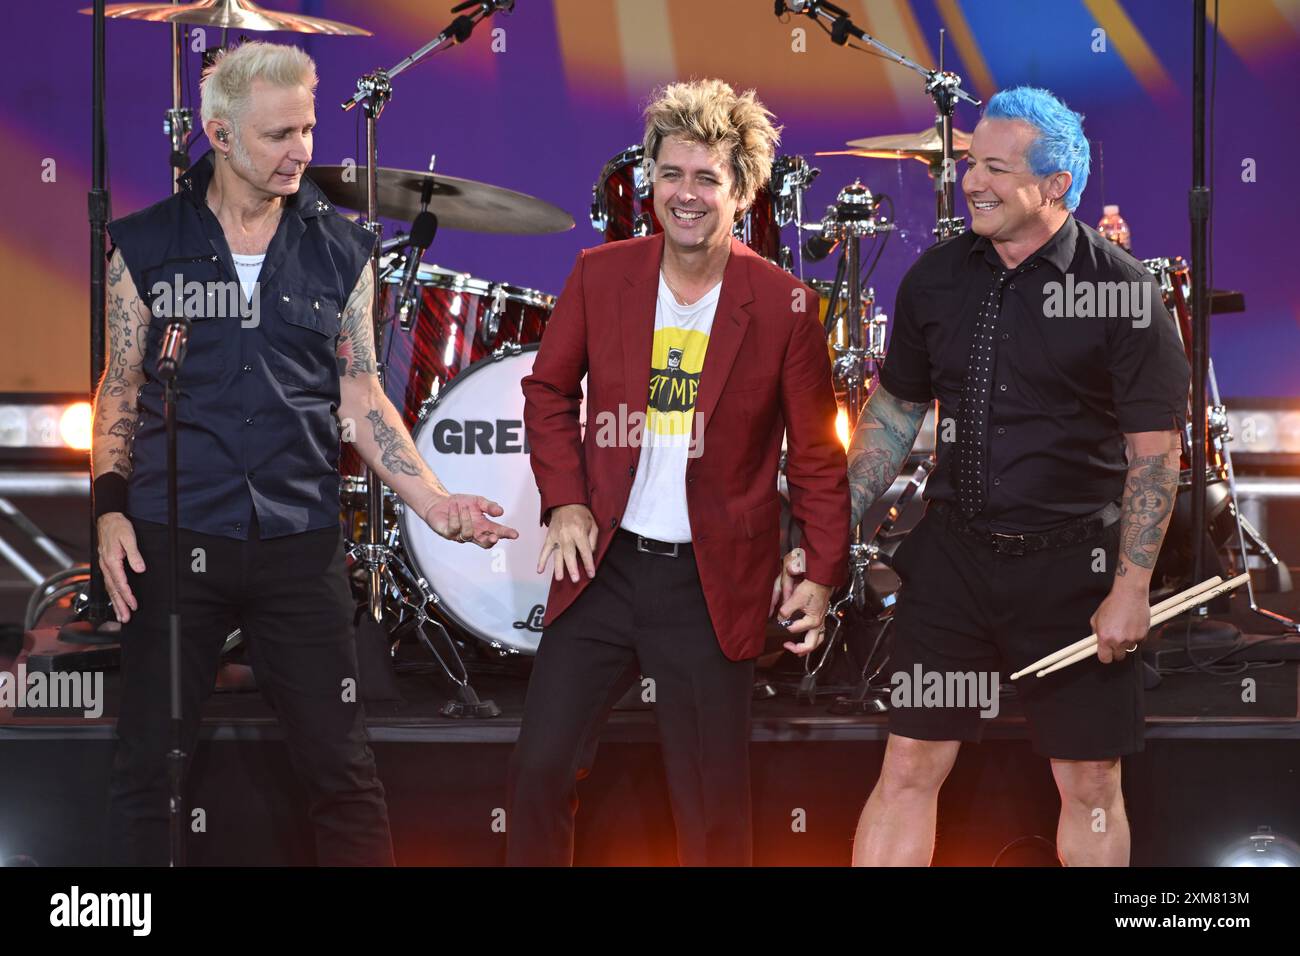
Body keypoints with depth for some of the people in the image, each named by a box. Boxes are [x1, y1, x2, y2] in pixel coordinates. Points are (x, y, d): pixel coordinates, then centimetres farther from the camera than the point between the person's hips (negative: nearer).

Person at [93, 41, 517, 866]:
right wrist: (111, 509, -4)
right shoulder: (146, 245, 3)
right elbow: (121, 390, 8)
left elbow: (360, 399, 7)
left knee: (342, 767, 1)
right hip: (174, 540, -1)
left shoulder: (341, 251, 6)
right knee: (149, 767, 4)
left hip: (301, 541, 1)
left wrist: (433, 502, -4)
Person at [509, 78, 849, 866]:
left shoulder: (783, 307, -6)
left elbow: (816, 453, -1)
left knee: (713, 803, 4)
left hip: (712, 584, -2)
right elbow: (549, 391, 11)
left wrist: (823, 574, -5)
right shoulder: (600, 275, 0)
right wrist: (565, 502, -2)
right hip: (604, 565, 2)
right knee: (541, 769, 1)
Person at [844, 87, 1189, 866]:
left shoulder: (1122, 289, -11)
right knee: (910, 768, 3)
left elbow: (1156, 451, -9)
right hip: (955, 555, 4)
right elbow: (895, 412, 14)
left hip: (1073, 566, -4)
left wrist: (1131, 587, -13)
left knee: (1091, 783, 5)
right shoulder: (937, 277, 3)